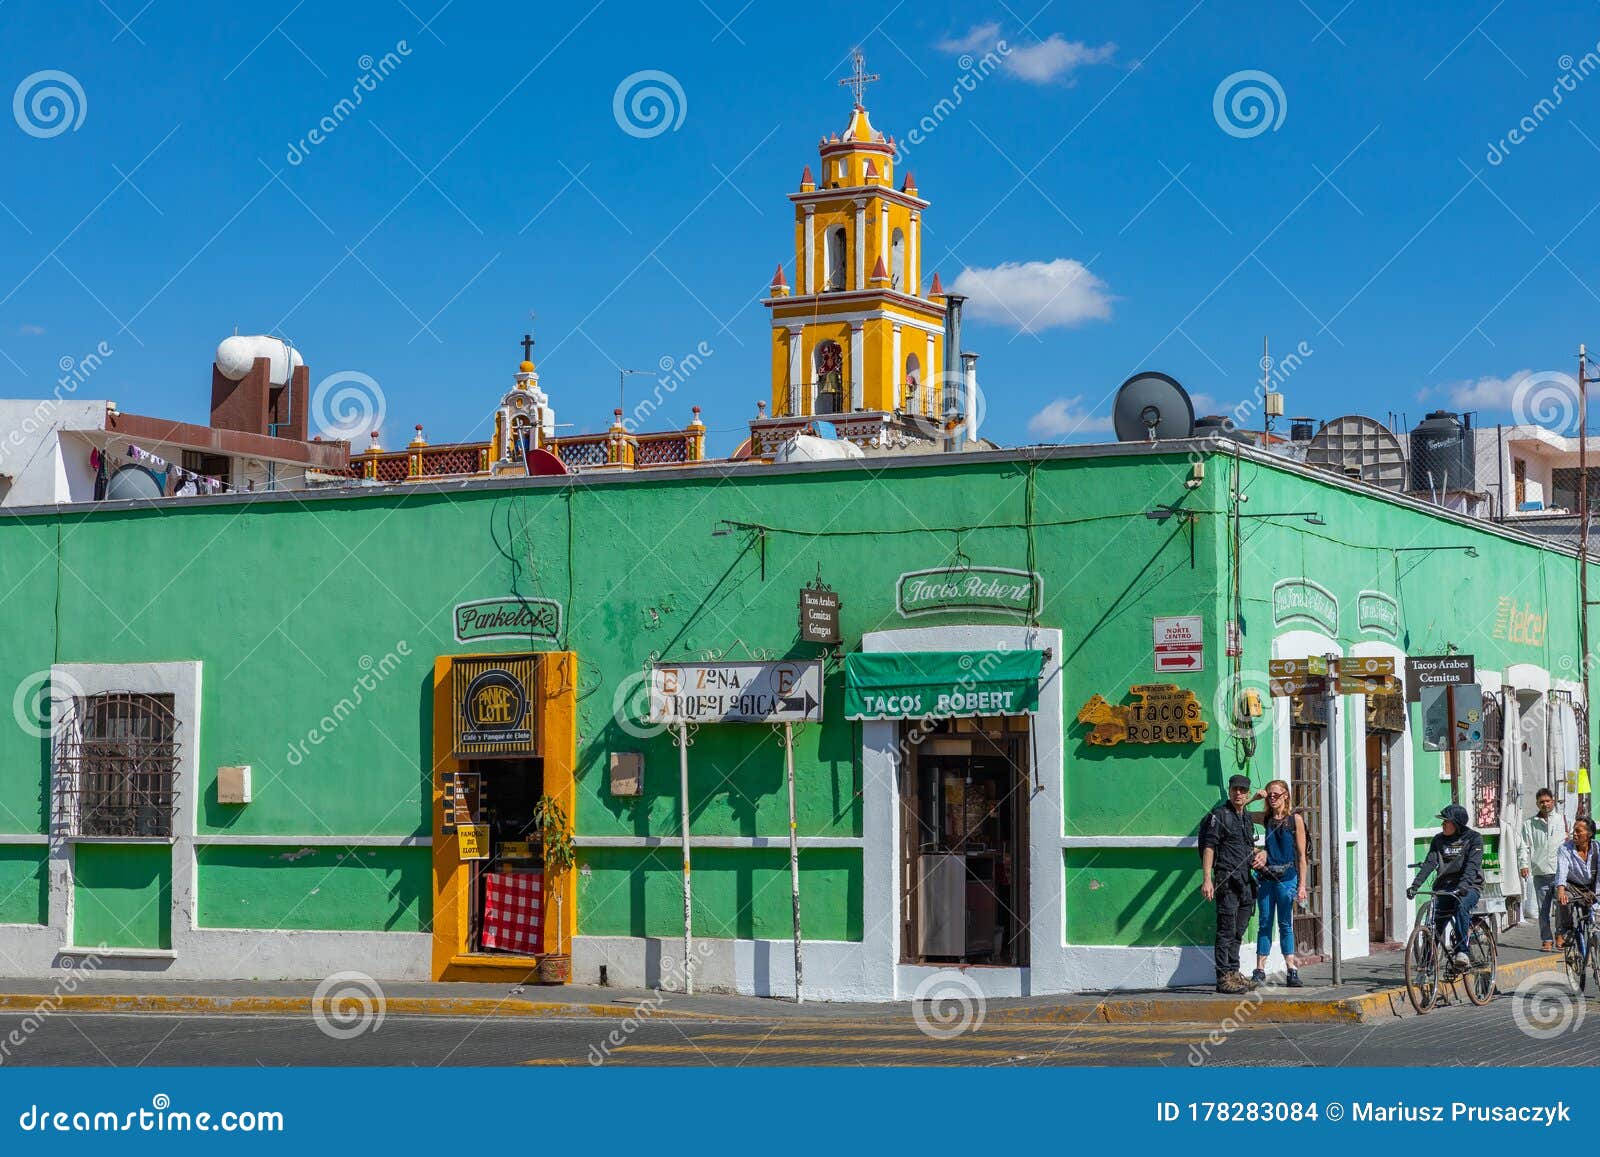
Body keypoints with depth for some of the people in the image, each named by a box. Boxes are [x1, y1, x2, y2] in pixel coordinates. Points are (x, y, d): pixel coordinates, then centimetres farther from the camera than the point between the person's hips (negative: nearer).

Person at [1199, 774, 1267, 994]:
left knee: (1238, 932, 13)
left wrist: (1261, 853, 7)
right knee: (1226, 932, -8)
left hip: (1245, 882, 8)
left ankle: (1234, 973, 20)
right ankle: (1224, 978, -7)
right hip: (1227, 880, -8)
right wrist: (1207, 879, -19)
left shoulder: (1247, 818, 18)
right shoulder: (1219, 814, -5)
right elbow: (1209, 846, -11)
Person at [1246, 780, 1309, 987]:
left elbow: (1301, 855, -1)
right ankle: (1259, 972, 3)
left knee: (1285, 925, 0)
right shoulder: (1265, 818, 9)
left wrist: (1302, 885, -6)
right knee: (1264, 924, 3)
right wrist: (1254, 798, 2)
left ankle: (1292, 971, 4)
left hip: (1286, 878, -3)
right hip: (1265, 877, 3)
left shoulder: (1295, 818, -1)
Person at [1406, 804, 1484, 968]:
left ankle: (1462, 953, -36)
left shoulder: (1473, 838, -3)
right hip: (1444, 887, 4)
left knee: (1461, 907, -35)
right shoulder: (1438, 840, 9)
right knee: (1435, 923, -11)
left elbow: (1472, 865, -18)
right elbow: (1429, 863, -2)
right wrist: (1415, 885, -18)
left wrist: (1463, 885, -36)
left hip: (1468, 887, -4)